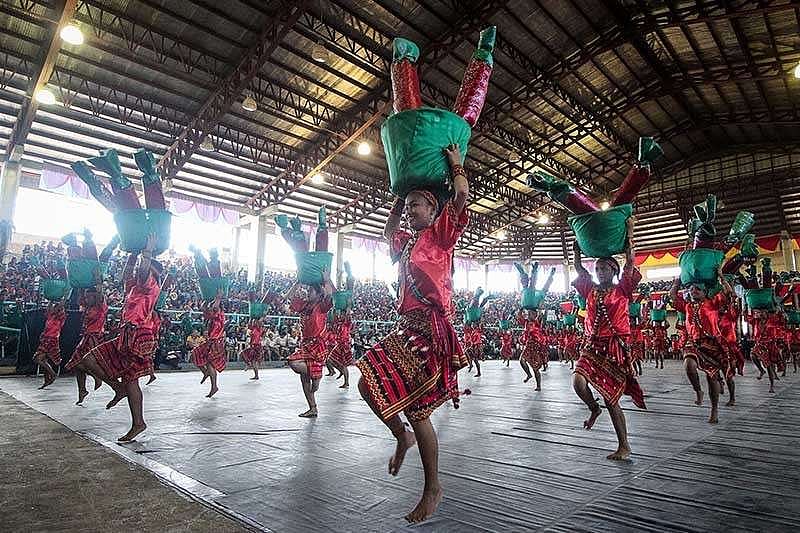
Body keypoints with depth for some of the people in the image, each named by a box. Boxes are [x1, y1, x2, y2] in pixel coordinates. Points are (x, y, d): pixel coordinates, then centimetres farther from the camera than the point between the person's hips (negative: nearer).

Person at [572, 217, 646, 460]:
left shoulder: (622, 290, 1)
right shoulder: (591, 290, 11)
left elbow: (630, 263, -5)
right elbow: (579, 269, 14)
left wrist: (629, 233, -6)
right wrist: (577, 247, 13)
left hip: (616, 348, -3)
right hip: (592, 346, 4)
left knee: (611, 399, 0)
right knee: (578, 382, -20)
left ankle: (624, 445, 17)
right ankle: (593, 408, 14)